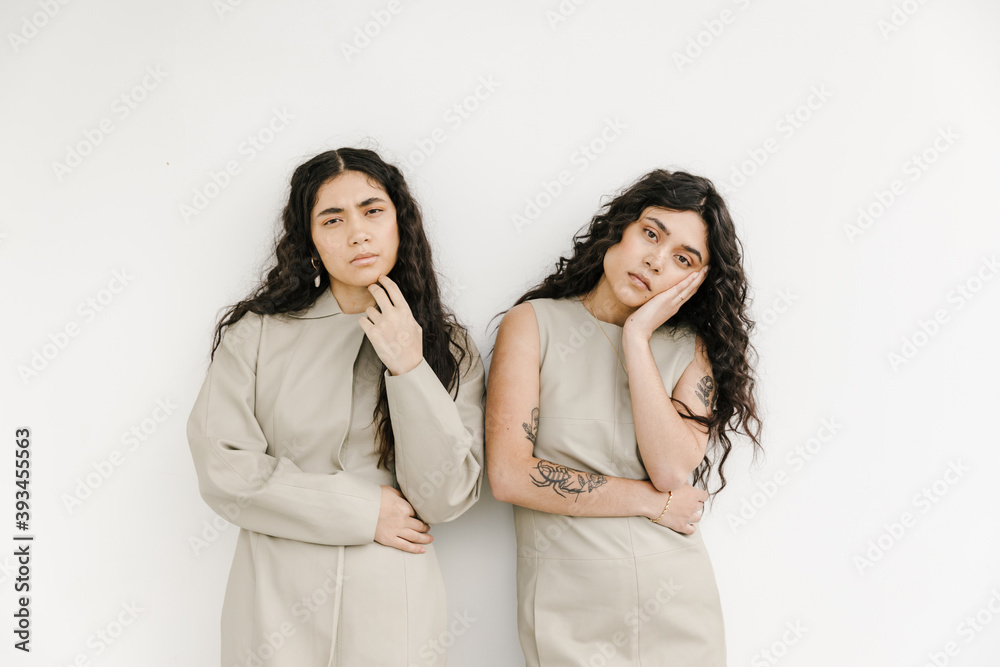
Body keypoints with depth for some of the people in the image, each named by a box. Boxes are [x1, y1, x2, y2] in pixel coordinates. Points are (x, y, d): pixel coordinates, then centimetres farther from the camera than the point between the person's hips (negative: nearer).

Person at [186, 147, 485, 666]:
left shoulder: (450, 349, -2)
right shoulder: (256, 332, -3)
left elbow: (445, 499, -9)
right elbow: (222, 468, -9)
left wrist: (409, 368, -18)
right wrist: (364, 512, -11)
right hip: (275, 607, 0)